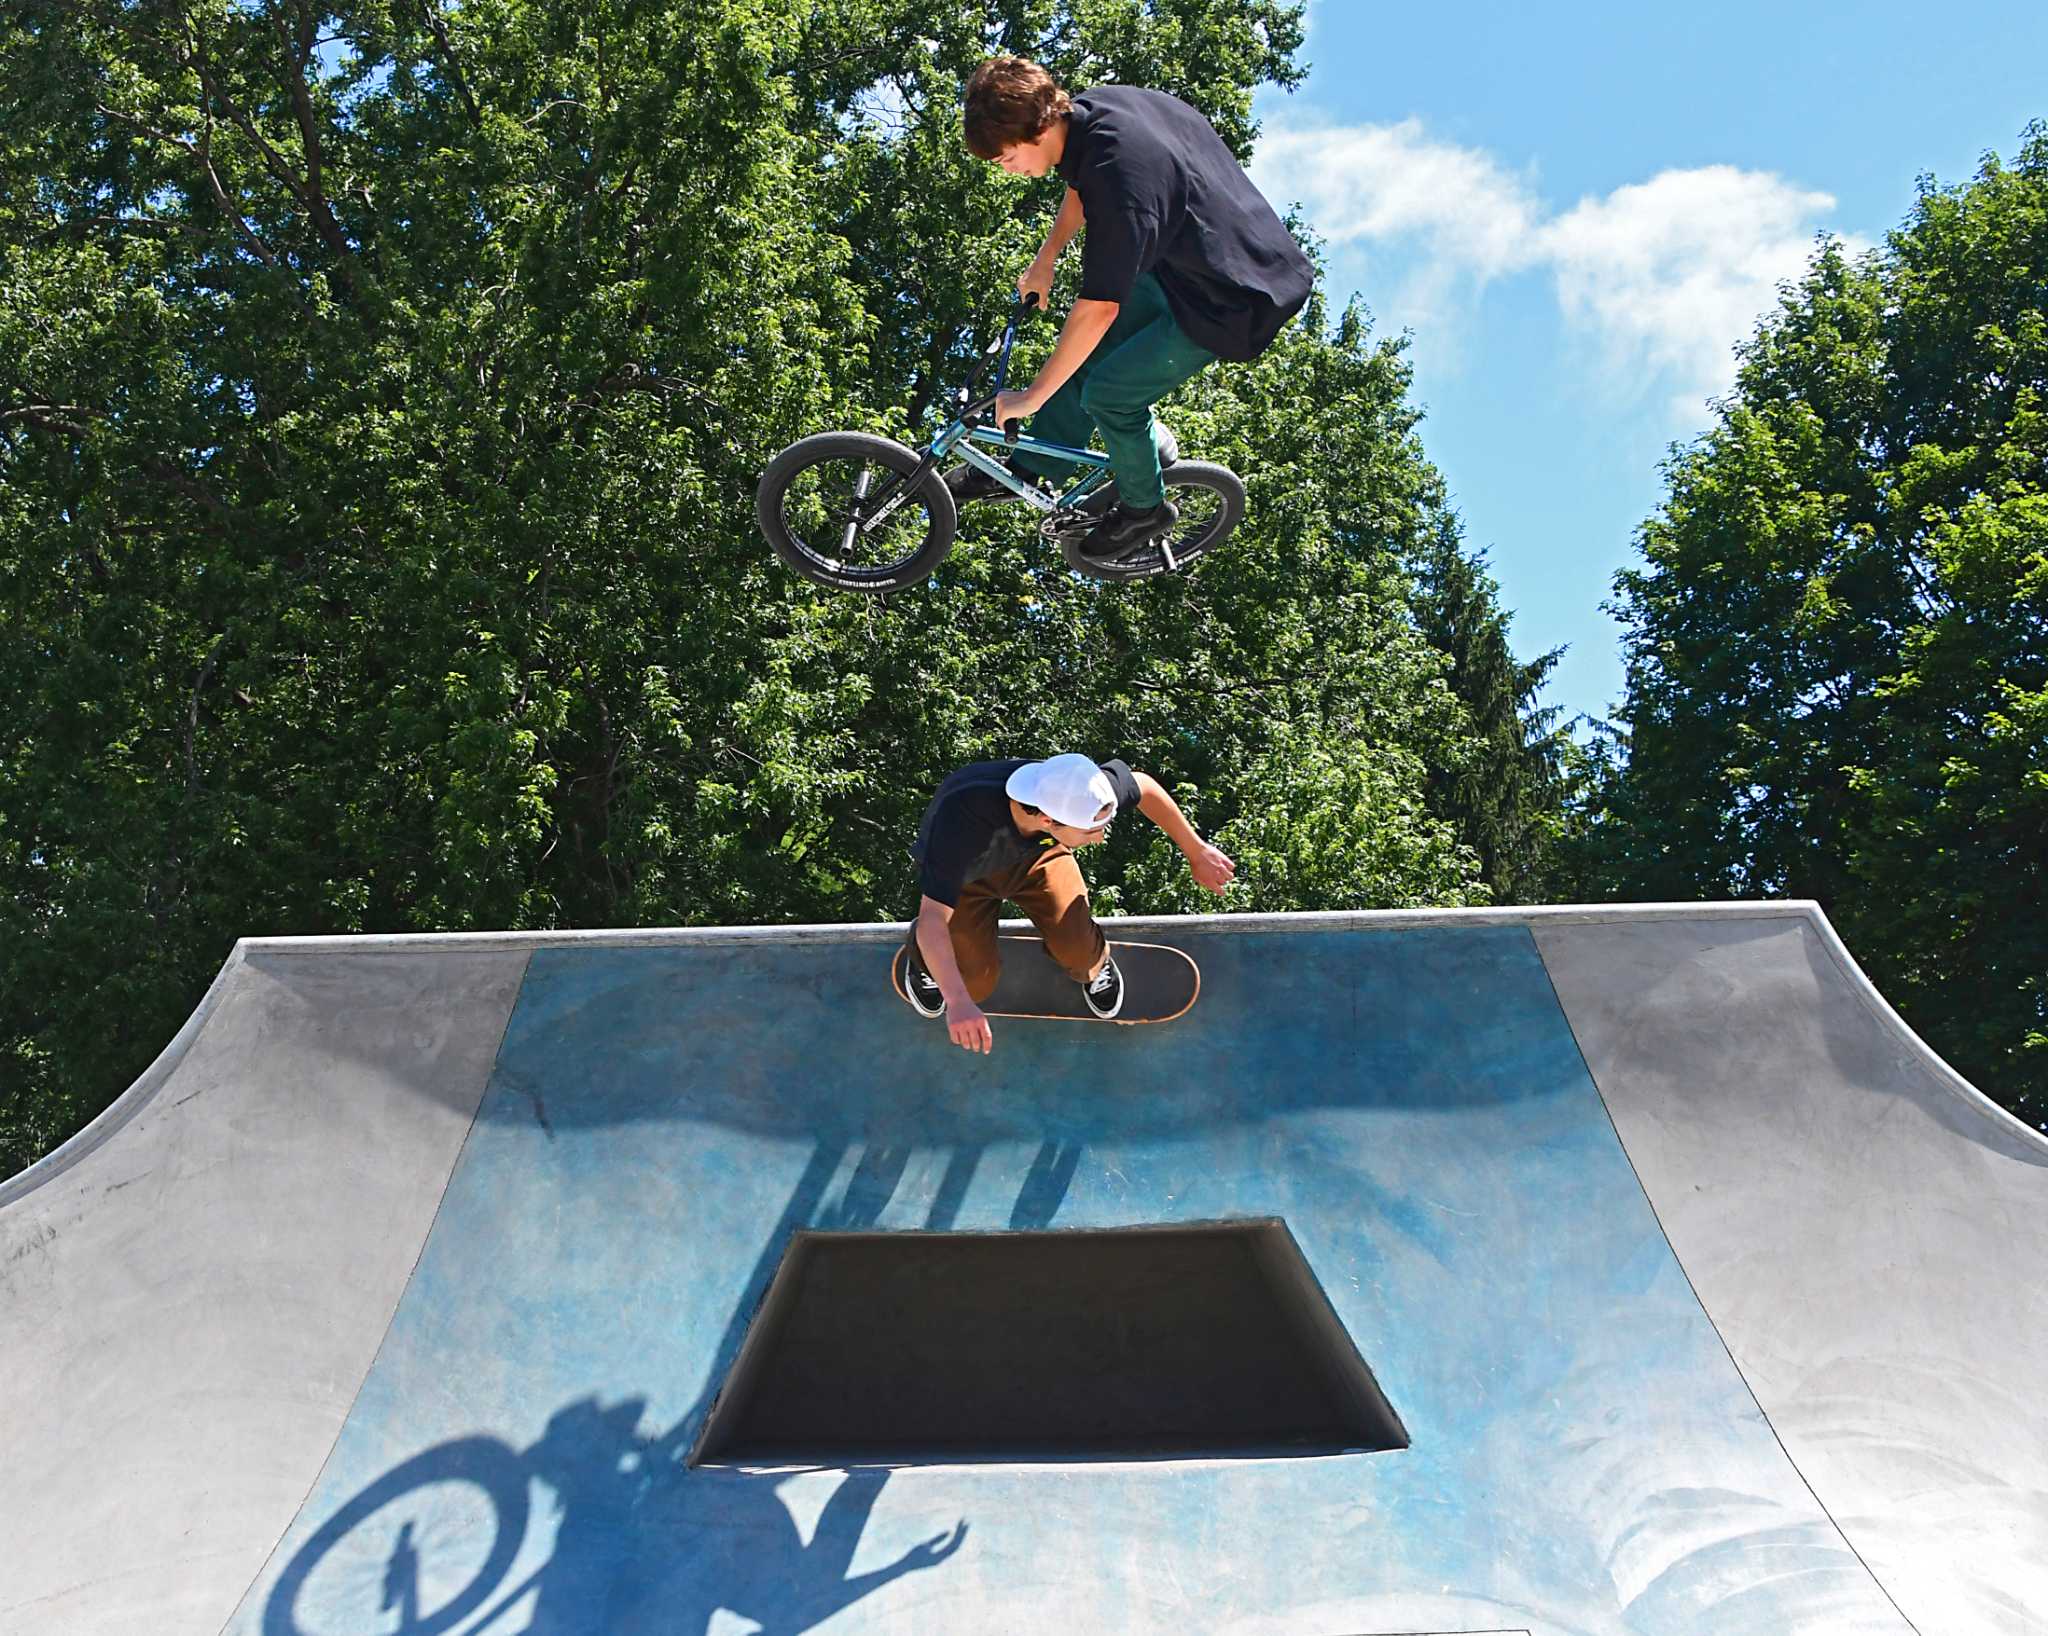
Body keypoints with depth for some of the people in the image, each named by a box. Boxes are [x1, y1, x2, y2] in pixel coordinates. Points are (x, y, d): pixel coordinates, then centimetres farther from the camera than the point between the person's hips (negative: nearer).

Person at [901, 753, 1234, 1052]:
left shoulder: (1076, 792, -38)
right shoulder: (962, 819, -48)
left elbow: (1144, 786, -14)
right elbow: (933, 919, -47)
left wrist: (1197, 851, -3)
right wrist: (958, 1002, -60)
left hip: (1038, 853, 2)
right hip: (963, 871, -2)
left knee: (1077, 950, -15)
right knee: (976, 984, -9)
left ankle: (1092, 966, 22)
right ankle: (923, 956, 25)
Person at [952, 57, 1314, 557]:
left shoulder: (1119, 178, -36)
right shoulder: (1091, 107, -8)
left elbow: (1098, 309, -33)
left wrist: (1030, 398, -25)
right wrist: (1045, 260, 20)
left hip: (1230, 301, -9)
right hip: (1183, 260, 9)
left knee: (1106, 392, -6)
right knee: (1084, 353, 11)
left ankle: (1145, 507, 18)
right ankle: (1031, 469, 27)